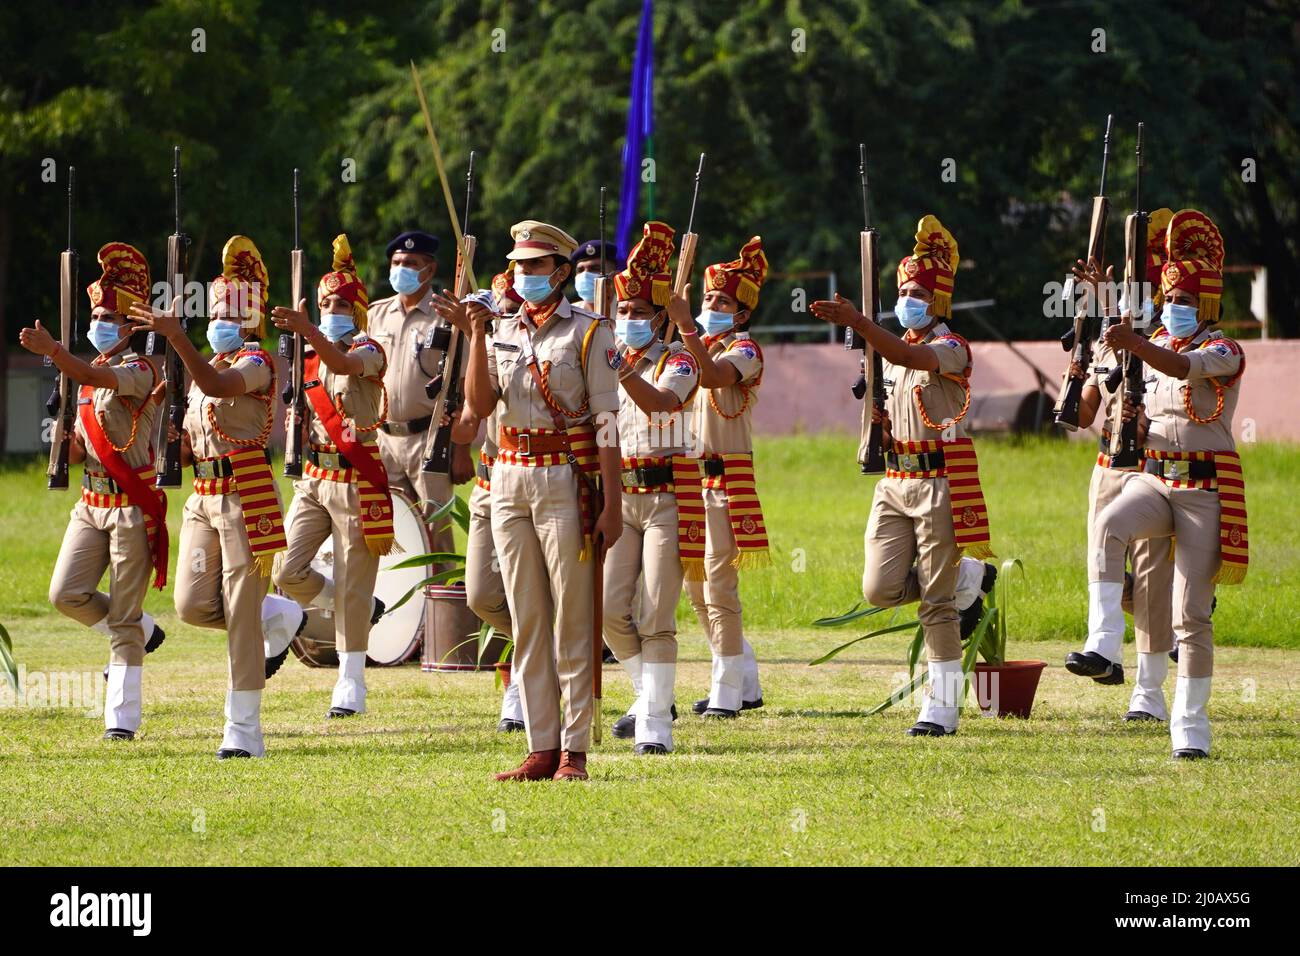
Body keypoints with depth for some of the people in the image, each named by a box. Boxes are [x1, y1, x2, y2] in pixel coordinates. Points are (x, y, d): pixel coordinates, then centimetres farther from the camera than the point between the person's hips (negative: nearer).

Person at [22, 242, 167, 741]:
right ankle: (142, 632, 22)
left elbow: (95, 377, -29)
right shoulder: (89, 375, 15)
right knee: (66, 593, -3)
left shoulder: (140, 371, -9)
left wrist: (51, 350, -40)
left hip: (133, 506, -7)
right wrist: (69, 442, -1)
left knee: (124, 617, -5)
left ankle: (122, 718, -1)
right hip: (91, 502, 7)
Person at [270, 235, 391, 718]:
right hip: (313, 478, 6)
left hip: (356, 479, -6)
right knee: (287, 572, -4)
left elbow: (343, 365, -31)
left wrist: (306, 330, -45)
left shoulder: (368, 351, -6)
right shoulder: (311, 359, 13)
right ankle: (363, 610, 21)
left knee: (352, 586, -4)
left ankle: (351, 683, 3)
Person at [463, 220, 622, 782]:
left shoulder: (587, 333, -2)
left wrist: (612, 505, -11)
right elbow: (480, 404, 1)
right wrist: (477, 336, -8)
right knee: (526, 623, 6)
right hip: (510, 481, 5)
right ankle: (541, 750, 9)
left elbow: (607, 422, -6)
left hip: (567, 481, -5)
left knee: (572, 623, -4)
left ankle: (574, 751, -2)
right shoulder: (503, 333, 13)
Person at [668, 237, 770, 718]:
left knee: (718, 583, -10)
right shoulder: (700, 347, 17)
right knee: (695, 584, 13)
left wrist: (685, 326, -34)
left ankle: (727, 692, -6)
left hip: (727, 477, -9)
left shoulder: (744, 349, -8)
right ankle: (745, 684, 22)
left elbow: (713, 377, -30)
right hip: (692, 476, 9)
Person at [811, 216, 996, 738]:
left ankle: (941, 707, 0)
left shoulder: (951, 348, -8)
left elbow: (912, 358, -30)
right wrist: (879, 426, 0)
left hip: (940, 482, -7)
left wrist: (858, 322, -39)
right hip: (894, 481, 7)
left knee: (937, 602, -5)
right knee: (881, 589, -3)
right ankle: (962, 579, 24)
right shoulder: (891, 351, 16)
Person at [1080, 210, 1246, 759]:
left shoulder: (1224, 352, -5)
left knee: (1192, 615, -5)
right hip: (1152, 480, 4)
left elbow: (1185, 367, -29)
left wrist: (1136, 345, -46)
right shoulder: (1157, 347, 15)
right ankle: (1103, 646, -39)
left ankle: (1190, 727, 4)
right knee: (1109, 526, -32)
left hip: (1206, 489, -4)